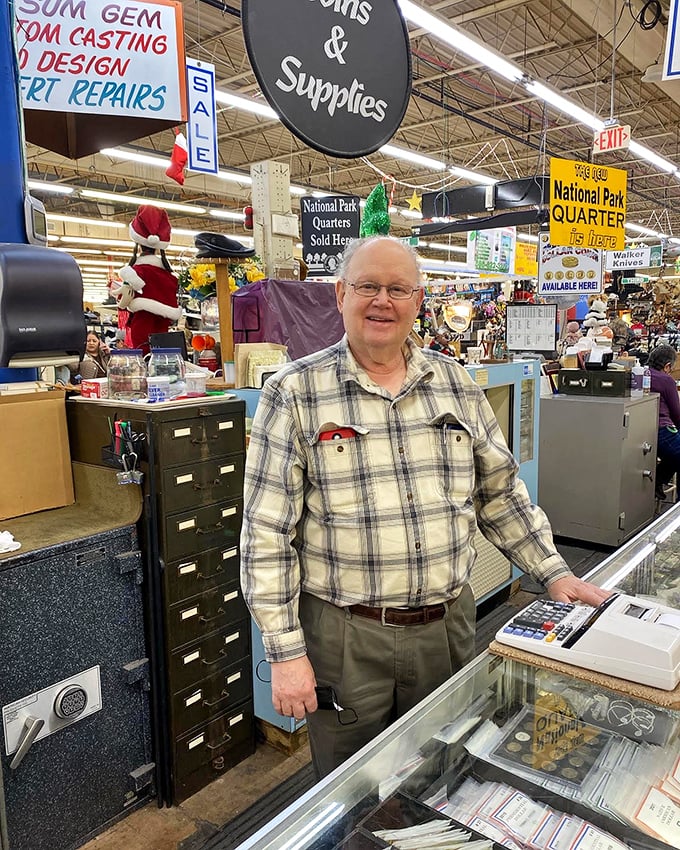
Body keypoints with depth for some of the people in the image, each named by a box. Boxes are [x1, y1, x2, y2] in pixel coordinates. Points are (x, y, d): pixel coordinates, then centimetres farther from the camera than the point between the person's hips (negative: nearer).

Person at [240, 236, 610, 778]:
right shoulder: (294, 394, -9)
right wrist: (286, 651, -12)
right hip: (345, 636, -3)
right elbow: (267, 534, -10)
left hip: (449, 627, 4)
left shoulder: (456, 384, 4)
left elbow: (500, 493, 12)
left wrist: (553, 572, 7)